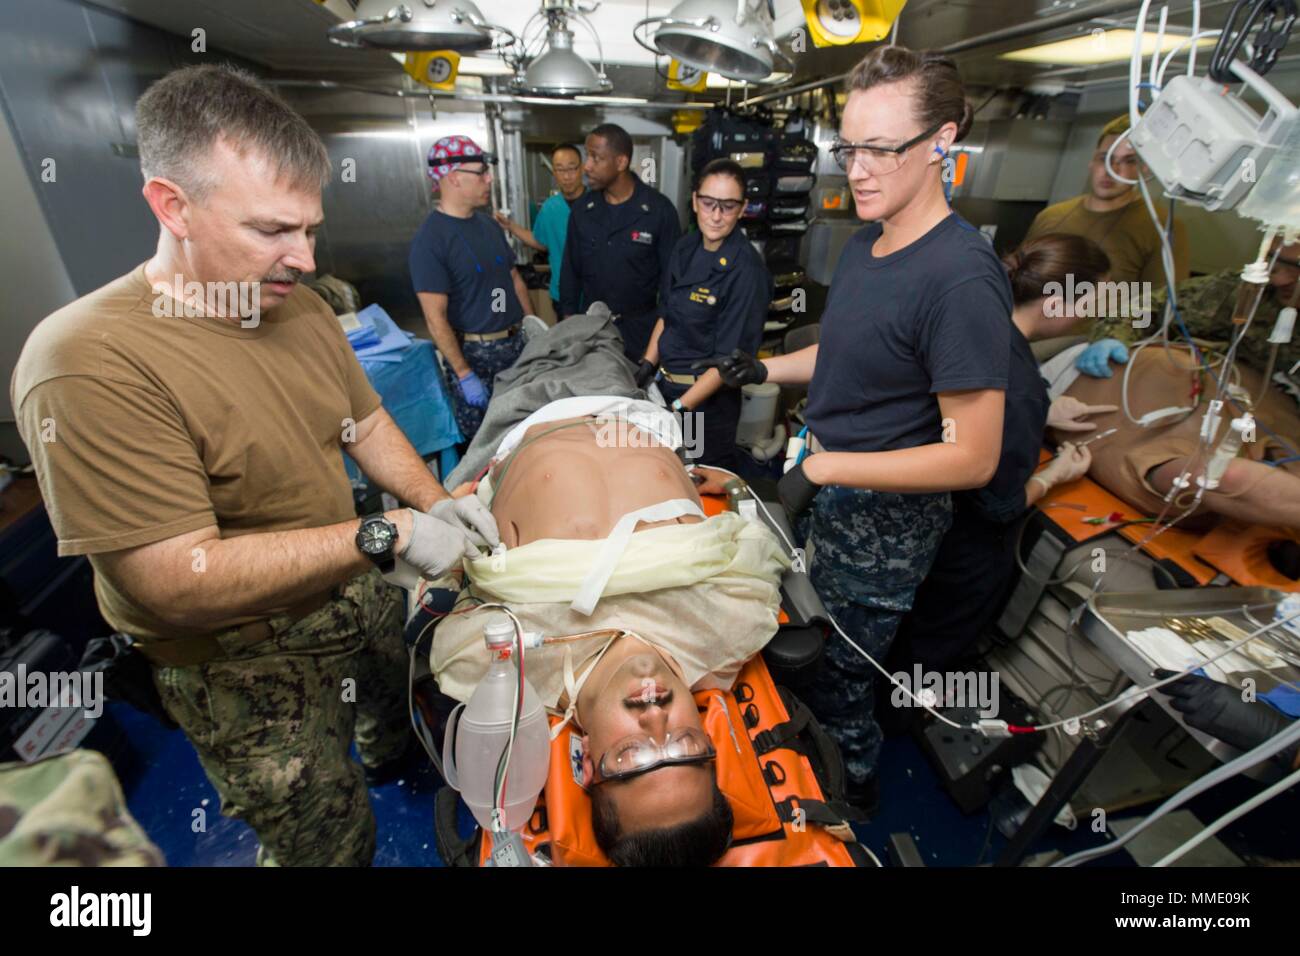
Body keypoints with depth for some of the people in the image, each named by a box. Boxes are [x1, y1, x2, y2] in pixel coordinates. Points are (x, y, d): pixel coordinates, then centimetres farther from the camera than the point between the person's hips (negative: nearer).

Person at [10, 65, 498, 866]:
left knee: (401, 714, 33)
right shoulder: (88, 363, -28)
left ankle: (393, 765, 67)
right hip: (245, 664, -6)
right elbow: (179, 581, -29)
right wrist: (384, 536, -31)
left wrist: (434, 503, -11)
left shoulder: (299, 306, -5)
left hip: (356, 593, 7)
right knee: (332, 842, 14)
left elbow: (366, 422, 5)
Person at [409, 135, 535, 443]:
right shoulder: (430, 239, -14)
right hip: (472, 354, -6)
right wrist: (464, 376, -17)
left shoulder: (488, 225, 8)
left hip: (517, 344, 6)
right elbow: (436, 319, -16)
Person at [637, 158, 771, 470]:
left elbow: (729, 358, -21)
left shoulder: (747, 270, -19)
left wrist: (681, 407, -23)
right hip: (664, 381, 7)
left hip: (706, 395, -6)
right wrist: (648, 364, 2)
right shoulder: (686, 247, 2)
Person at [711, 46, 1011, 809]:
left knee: (838, 679, 14)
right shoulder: (866, 243, 3)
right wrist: (765, 369, 3)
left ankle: (855, 786, 46)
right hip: (830, 498, 8)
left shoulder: (962, 276, -24)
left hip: (886, 524, -7)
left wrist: (821, 467, -24)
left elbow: (972, 457, -23)